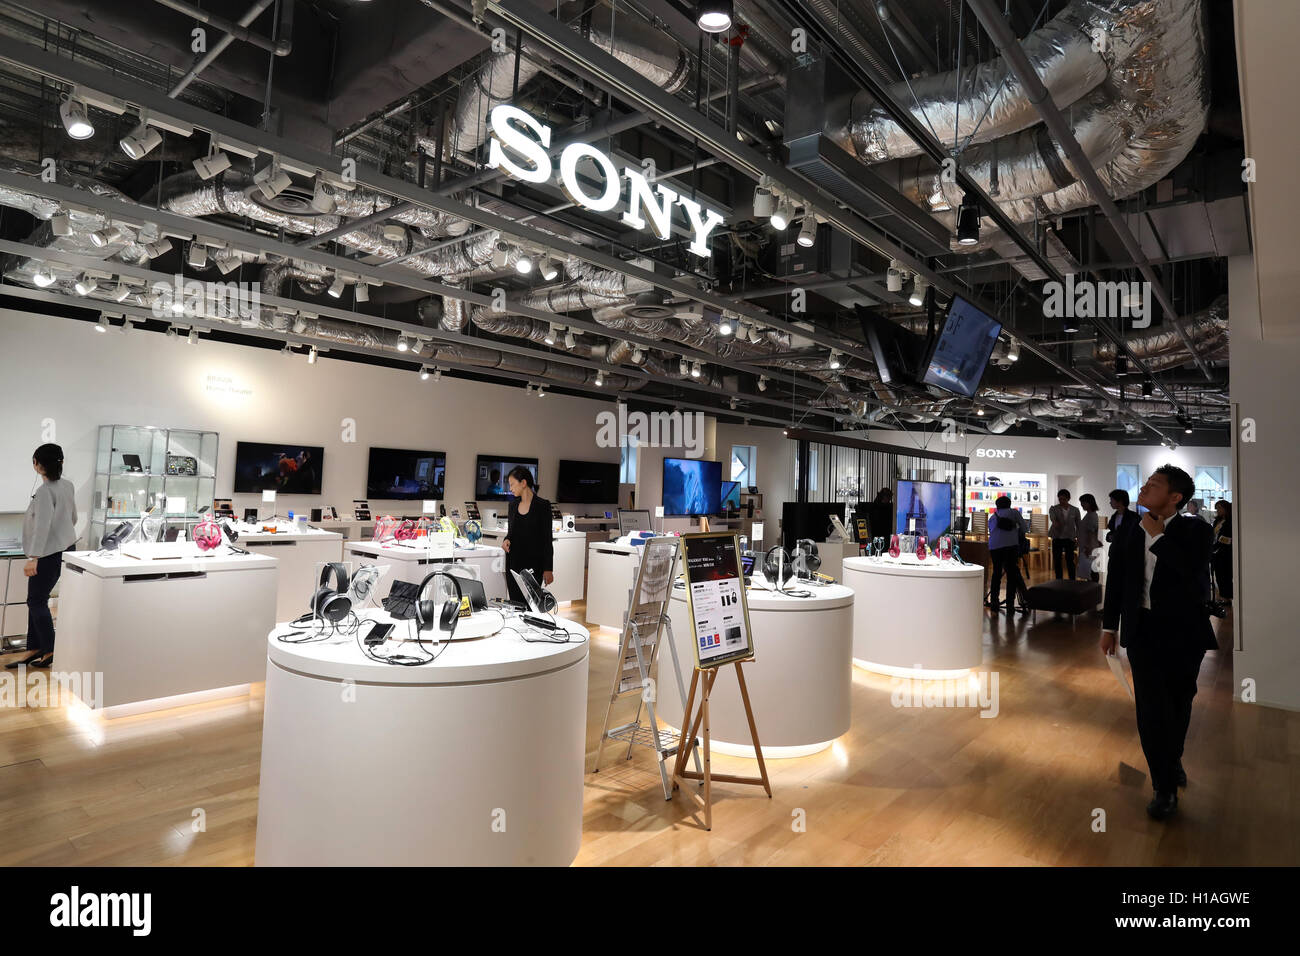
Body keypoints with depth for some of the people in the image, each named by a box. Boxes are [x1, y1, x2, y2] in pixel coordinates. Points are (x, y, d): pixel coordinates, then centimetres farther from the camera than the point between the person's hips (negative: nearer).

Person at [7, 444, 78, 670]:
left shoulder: (45, 491, -19)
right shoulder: (67, 485, 6)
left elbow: (42, 526, -25)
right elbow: (73, 518, 19)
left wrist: (33, 557, -26)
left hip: (50, 553, -9)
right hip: (65, 547, 9)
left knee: (37, 602, 3)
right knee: (36, 600, 15)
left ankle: (50, 652, 11)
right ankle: (34, 650, 20)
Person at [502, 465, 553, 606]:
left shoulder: (542, 505, -8)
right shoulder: (513, 505, 9)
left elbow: (547, 539, -8)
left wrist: (548, 569, -10)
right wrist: (507, 540, -5)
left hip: (532, 562, -5)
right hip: (513, 561, 6)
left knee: (527, 603, -9)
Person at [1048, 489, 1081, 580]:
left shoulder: (1075, 510, 4)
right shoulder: (1054, 509, -1)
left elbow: (1078, 525, 9)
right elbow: (1052, 517, -23)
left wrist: (1078, 538, 1)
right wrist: (1054, 522, -46)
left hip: (1069, 538, 0)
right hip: (1057, 538, 0)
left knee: (1070, 561, -6)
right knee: (1057, 561, 5)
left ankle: (1072, 581, 2)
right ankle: (1059, 581, 14)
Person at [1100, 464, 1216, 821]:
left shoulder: (1196, 531, -7)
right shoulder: (1128, 531, 2)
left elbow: (1194, 574, -25)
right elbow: (1115, 581, 9)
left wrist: (1159, 536, -21)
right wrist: (1109, 626, 12)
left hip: (1184, 630, -1)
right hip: (1143, 628, 1)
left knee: (1179, 702, 15)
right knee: (1151, 707, -3)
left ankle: (1173, 759, 41)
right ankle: (1165, 786, 9)